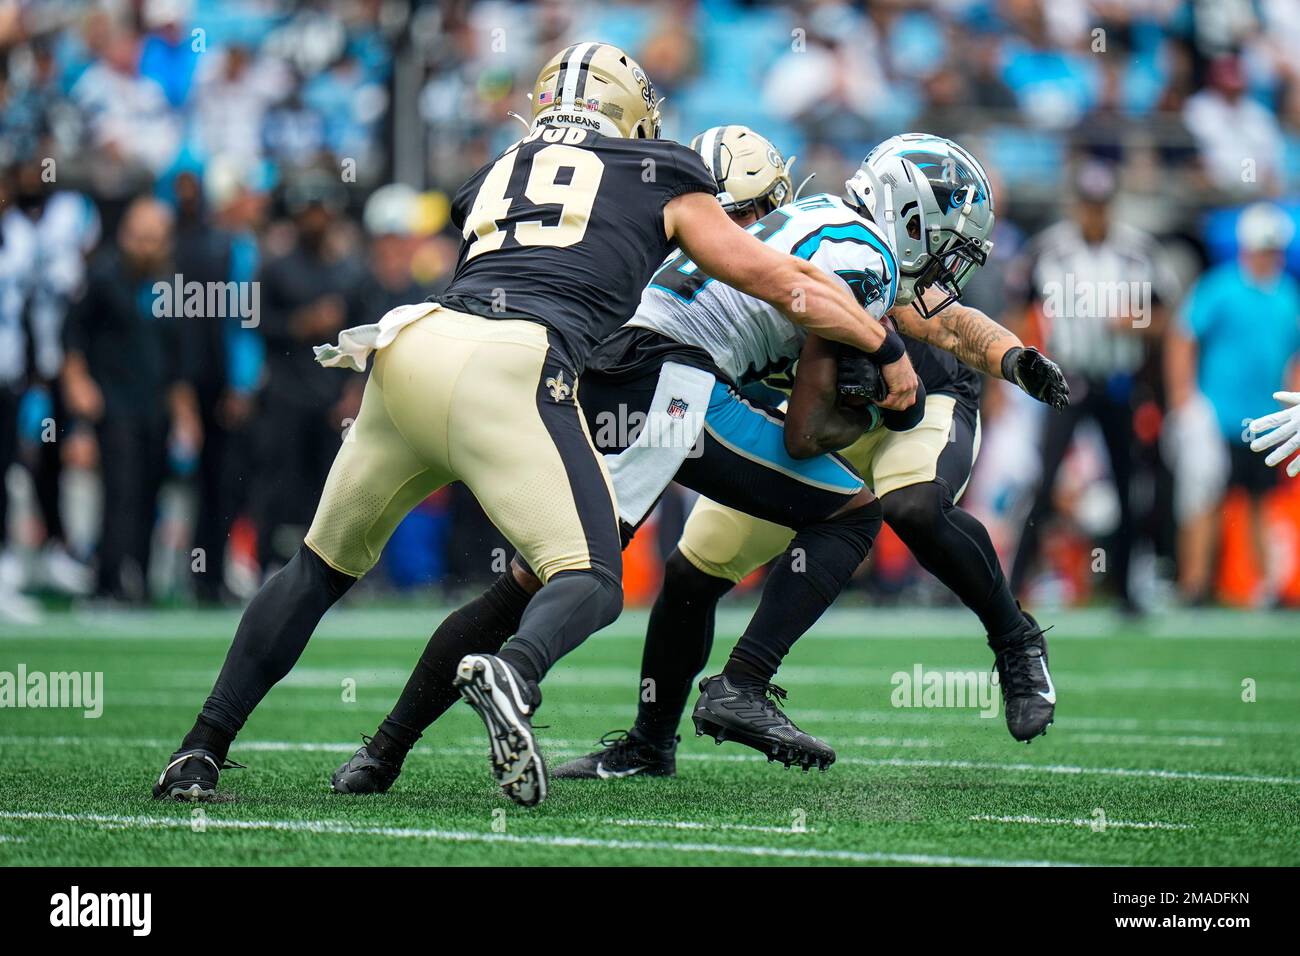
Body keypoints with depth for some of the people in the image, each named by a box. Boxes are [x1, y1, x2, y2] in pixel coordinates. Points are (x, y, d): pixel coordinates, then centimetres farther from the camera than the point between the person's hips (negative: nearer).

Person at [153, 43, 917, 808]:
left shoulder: (496, 178, 31)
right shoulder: (661, 181, 22)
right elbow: (782, 281, 26)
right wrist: (887, 349, 38)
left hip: (410, 347, 5)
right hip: (504, 371, -5)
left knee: (323, 567, 19)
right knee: (591, 583, -4)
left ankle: (199, 753, 11)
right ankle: (514, 671, -38)